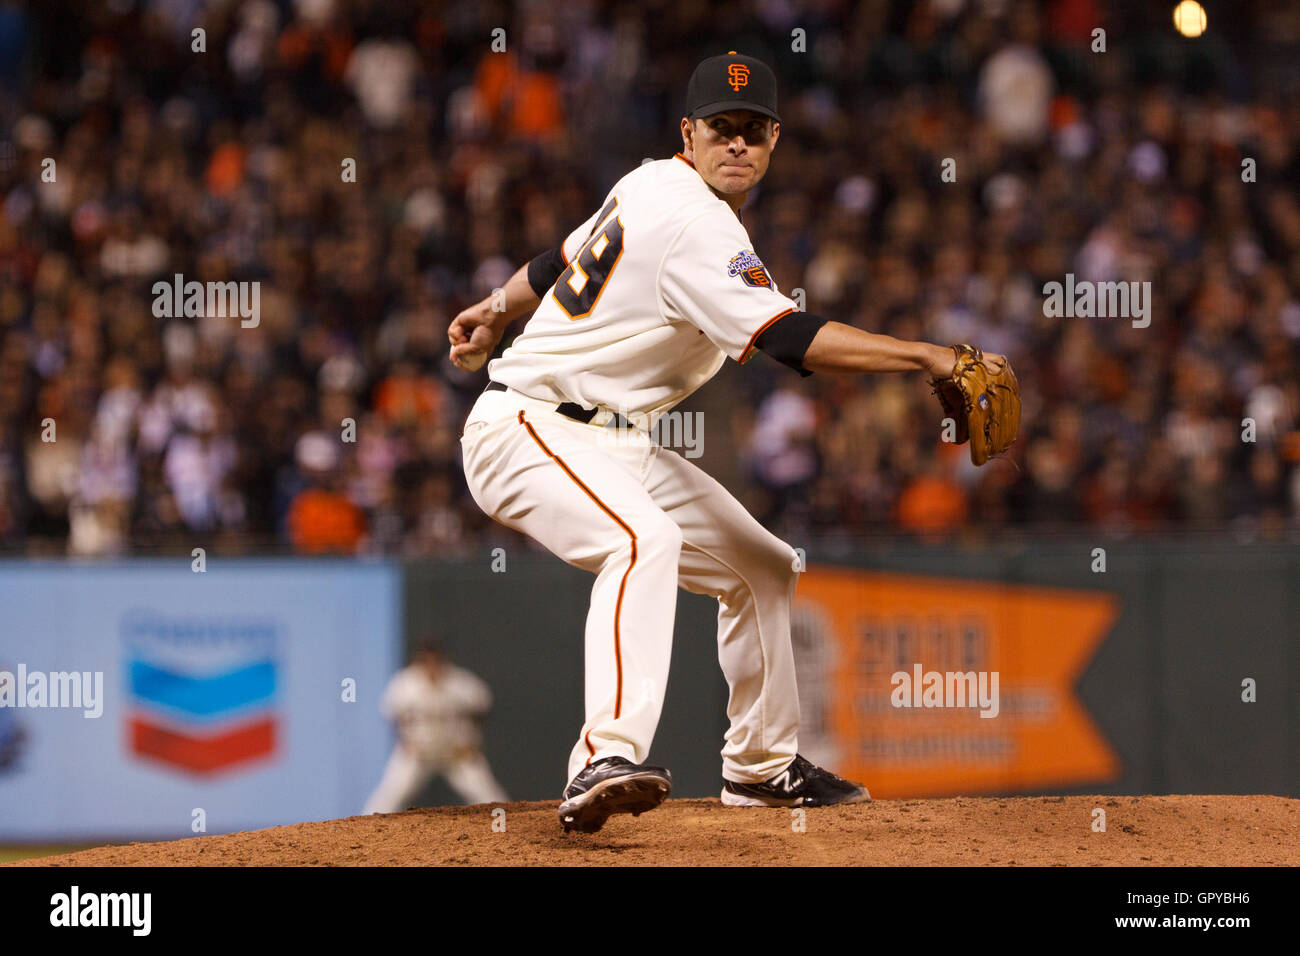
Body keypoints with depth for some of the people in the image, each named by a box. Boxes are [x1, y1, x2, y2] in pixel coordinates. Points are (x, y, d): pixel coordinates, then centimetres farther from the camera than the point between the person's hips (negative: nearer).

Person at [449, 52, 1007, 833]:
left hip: (616, 443, 11)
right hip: (533, 431, -11)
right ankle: (607, 760, -56)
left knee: (763, 568, 16)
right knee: (645, 540, -40)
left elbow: (560, 261, 25)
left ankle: (761, 766, 29)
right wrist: (929, 357, -32)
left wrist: (497, 312, 41)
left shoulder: (651, 185, 9)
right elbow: (792, 339, -30)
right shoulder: (695, 225, -22)